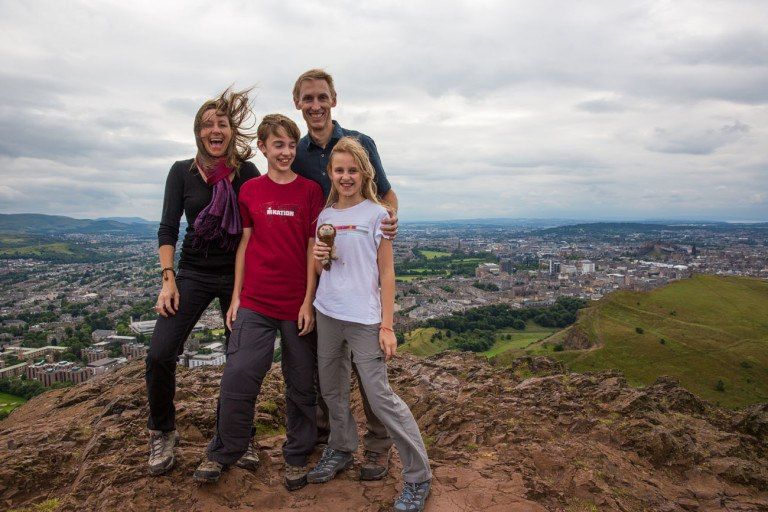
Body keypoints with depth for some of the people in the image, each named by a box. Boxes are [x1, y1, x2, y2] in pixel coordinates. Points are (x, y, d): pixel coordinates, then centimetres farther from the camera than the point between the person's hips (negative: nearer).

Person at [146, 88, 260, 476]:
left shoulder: (247, 174, -3)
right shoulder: (182, 172, 1)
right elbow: (167, 229, 1)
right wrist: (168, 280, -7)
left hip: (238, 276, 0)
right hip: (193, 272, 1)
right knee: (160, 354, -10)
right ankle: (162, 432, 16)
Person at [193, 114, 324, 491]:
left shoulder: (310, 190, -2)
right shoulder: (249, 191, 4)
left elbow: (314, 248, -3)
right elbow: (245, 244, 8)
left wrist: (309, 301, -7)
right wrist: (236, 297, 5)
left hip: (298, 305, -1)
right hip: (255, 304, 1)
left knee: (301, 385, 9)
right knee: (237, 377, 0)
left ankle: (297, 457, 29)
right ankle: (223, 453, 24)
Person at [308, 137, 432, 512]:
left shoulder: (376, 214, -4)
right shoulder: (325, 216, 9)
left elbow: (386, 273, -5)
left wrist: (387, 326, -10)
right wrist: (317, 258, -6)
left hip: (364, 318, -5)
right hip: (327, 313, 5)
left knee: (380, 397, -6)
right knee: (332, 389, 15)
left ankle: (418, 476, 7)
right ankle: (341, 450, 38)